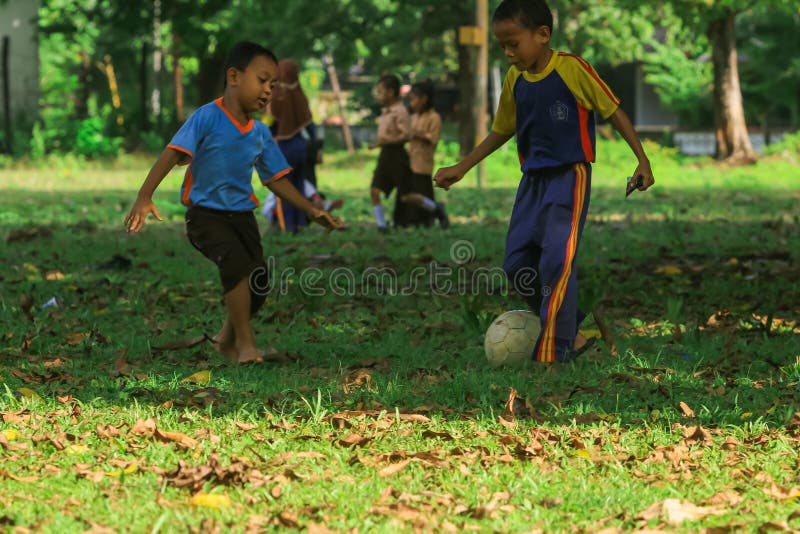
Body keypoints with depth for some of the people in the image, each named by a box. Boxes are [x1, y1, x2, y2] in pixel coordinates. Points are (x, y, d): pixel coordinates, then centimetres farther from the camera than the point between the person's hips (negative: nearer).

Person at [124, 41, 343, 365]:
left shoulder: (261, 134, 6)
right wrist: (145, 197, -34)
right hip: (205, 214, -7)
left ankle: (227, 339, 25)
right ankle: (245, 343, -17)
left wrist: (311, 211, 5)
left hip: (241, 214, 7)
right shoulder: (208, 118, -14)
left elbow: (276, 179, 14)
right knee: (238, 262, -28)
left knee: (259, 280, -1)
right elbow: (173, 155, -22)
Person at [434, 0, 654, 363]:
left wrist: (642, 159, -6)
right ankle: (570, 332, 18)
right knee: (517, 264, 5)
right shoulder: (514, 80, 4)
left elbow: (613, 111, -5)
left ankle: (554, 353, -16)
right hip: (533, 179, 7)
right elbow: (502, 130, 19)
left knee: (557, 261, -19)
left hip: (570, 175, -7)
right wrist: (462, 168, 18)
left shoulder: (572, 69, -13)